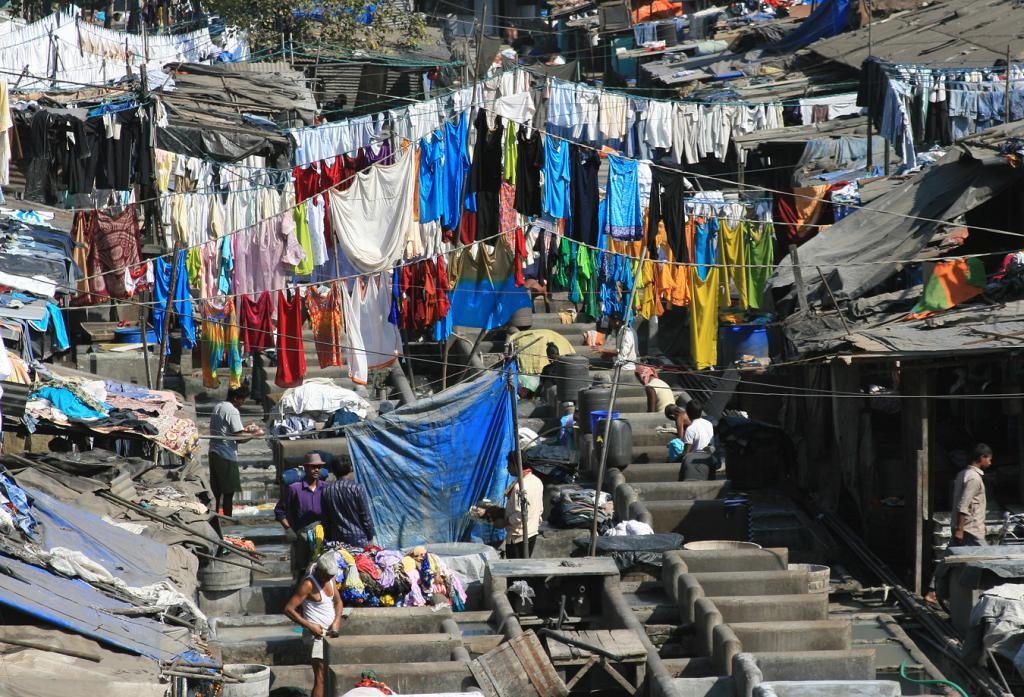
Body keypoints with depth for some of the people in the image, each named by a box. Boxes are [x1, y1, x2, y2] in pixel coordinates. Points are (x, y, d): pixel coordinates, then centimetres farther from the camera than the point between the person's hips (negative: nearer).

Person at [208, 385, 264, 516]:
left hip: (213, 453, 8)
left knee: (217, 491, 14)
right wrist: (256, 434, -4)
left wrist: (244, 429, 17)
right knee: (228, 492, -1)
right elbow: (240, 439, -19)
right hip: (227, 456, -8)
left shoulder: (217, 407, 10)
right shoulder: (232, 411, -16)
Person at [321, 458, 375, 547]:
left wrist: (328, 539, 16)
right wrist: (370, 538, 4)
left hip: (337, 540, 3)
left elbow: (325, 519, 7)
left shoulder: (326, 490, 2)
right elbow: (366, 516, -5)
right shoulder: (357, 488, -8)